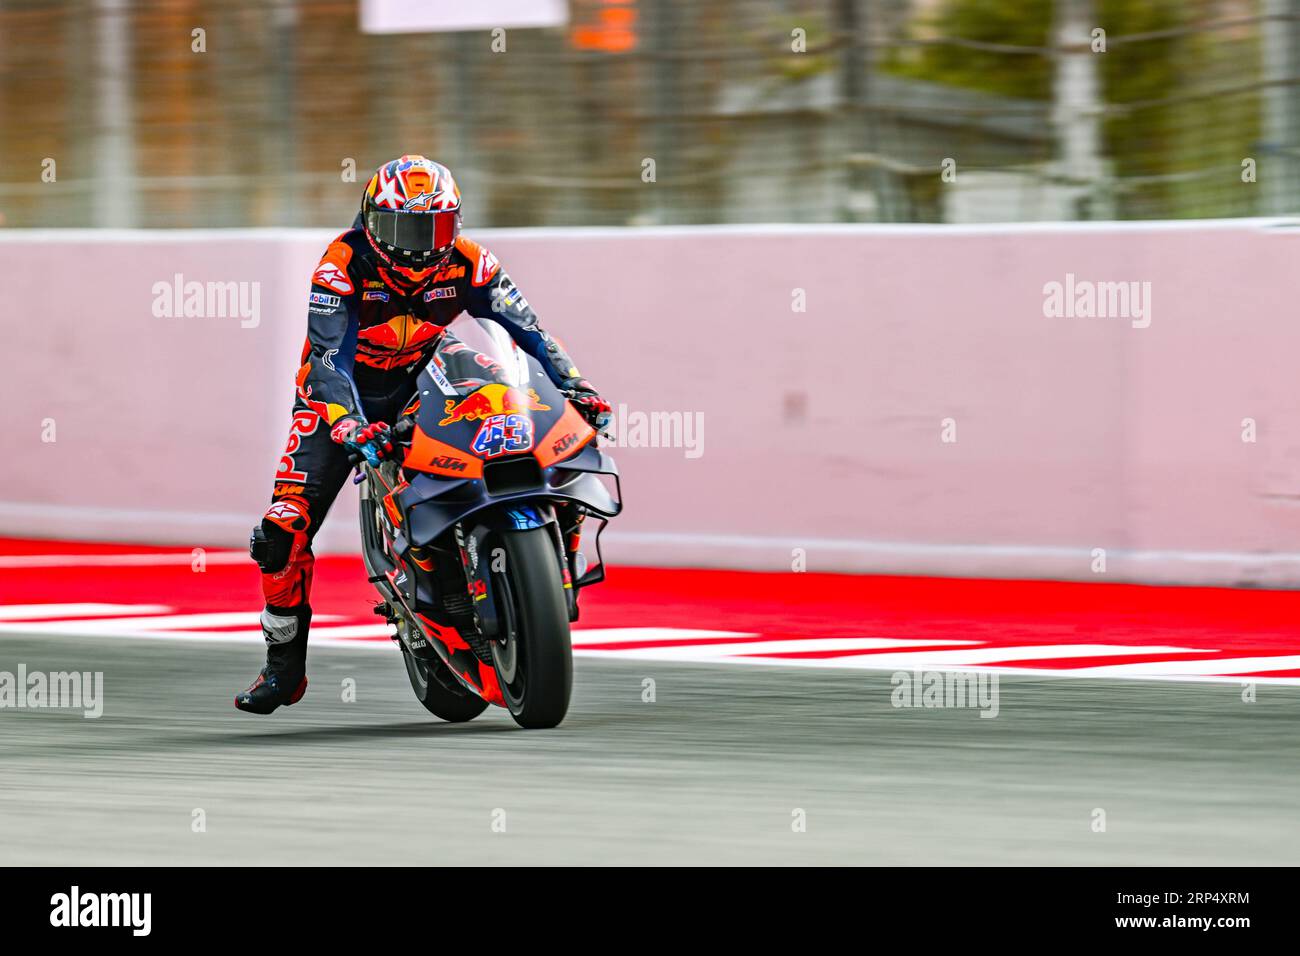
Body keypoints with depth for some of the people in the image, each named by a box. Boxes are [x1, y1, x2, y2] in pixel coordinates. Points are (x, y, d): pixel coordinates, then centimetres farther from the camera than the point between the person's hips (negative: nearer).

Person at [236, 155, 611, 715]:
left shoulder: (468, 264, -13)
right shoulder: (343, 265, -22)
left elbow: (526, 331, -14)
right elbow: (329, 358, -30)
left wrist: (575, 386, -30)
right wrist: (350, 427, -47)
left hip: (422, 391, 2)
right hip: (343, 397, -2)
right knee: (285, 527, -16)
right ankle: (284, 663, 0)